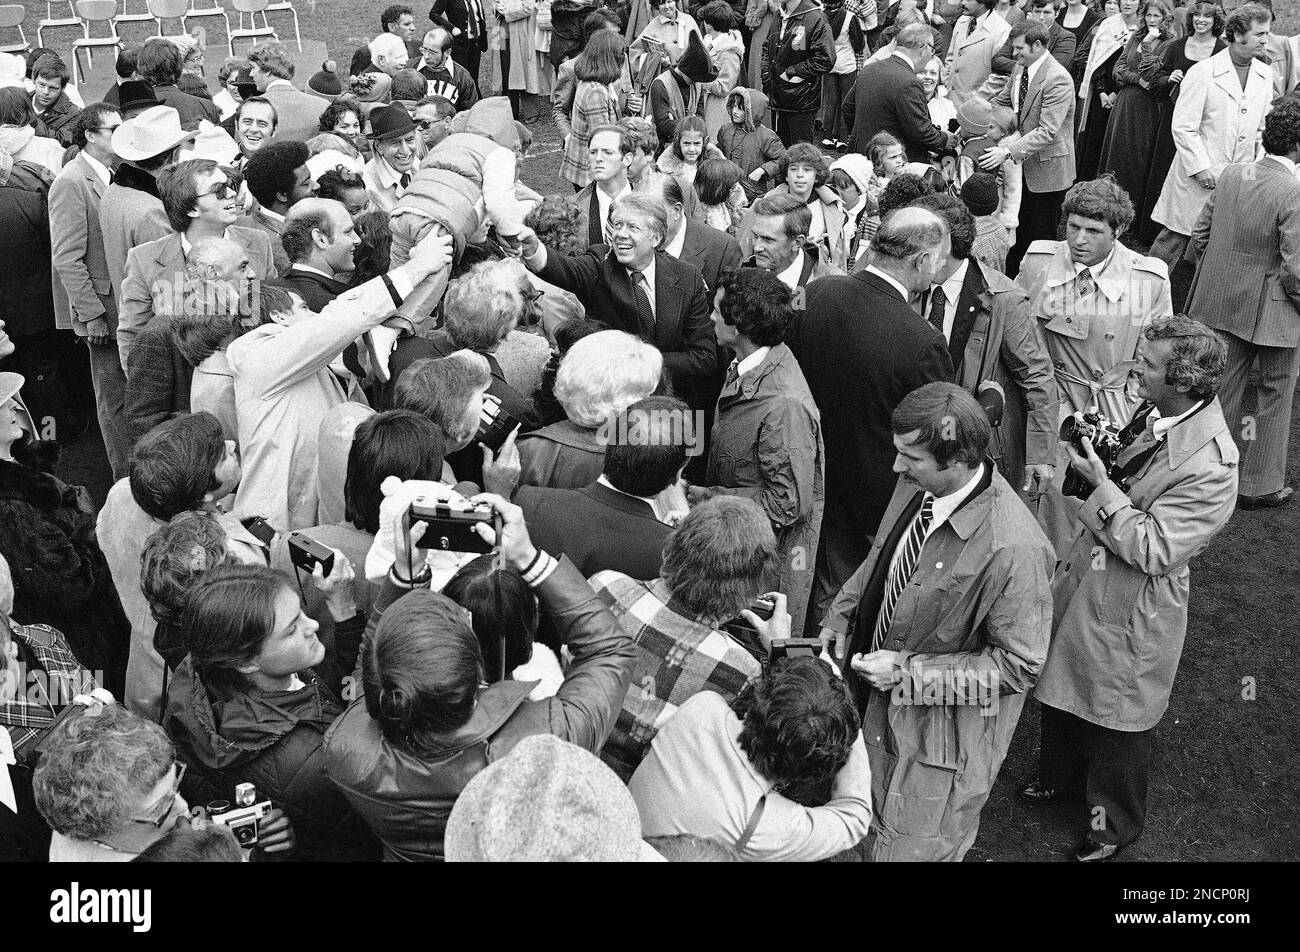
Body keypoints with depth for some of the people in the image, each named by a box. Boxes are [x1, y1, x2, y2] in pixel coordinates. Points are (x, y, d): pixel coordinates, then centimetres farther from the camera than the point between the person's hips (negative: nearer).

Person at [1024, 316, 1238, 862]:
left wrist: (1100, 484, -29)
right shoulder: (1154, 413, -6)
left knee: (1118, 720, 15)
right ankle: (1063, 778, 53)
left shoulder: (1210, 466, -30)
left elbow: (1153, 550, -28)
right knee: (1063, 693, 26)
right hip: (1087, 577, 8)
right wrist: (1095, 458, -5)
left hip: (1131, 607, -8)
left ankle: (1116, 822, 41)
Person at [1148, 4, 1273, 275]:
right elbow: (1183, 128, -11)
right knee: (1174, 239, 2)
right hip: (1198, 177, -5)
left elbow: (1263, 126, 16)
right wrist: (1202, 169, -15)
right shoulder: (1202, 72, -9)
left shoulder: (1265, 74, 8)